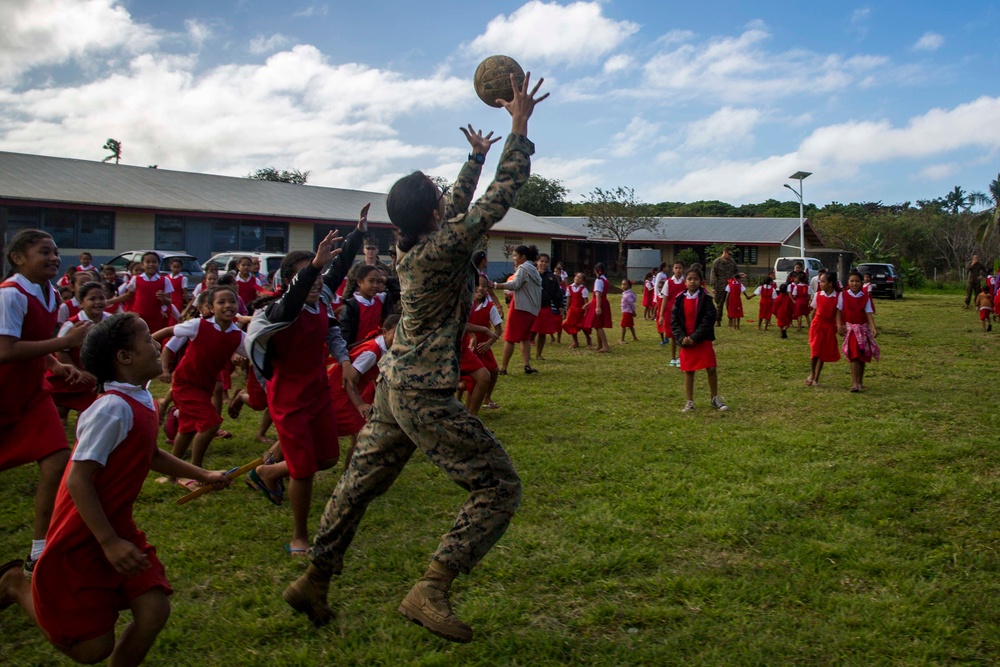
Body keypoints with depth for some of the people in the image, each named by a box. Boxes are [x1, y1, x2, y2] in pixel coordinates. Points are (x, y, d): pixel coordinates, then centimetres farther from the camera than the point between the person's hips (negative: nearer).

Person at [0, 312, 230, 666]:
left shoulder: (142, 402, 2)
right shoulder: (113, 409, -25)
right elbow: (78, 481, -26)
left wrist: (203, 475, 19)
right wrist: (109, 543, -24)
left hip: (118, 527, 8)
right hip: (81, 541, -8)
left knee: (154, 611, -5)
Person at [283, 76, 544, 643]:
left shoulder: (412, 245, 5)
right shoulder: (442, 249, -17)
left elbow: (460, 205, 23)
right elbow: (501, 197, -14)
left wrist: (478, 156, 33)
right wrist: (520, 127, -7)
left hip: (395, 385, 9)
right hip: (427, 396, -9)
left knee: (361, 484, 19)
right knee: (500, 488, -4)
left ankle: (314, 583, 31)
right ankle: (430, 591, -10)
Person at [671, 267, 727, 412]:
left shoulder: (705, 299, -7)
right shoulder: (680, 299, 2)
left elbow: (708, 321, -14)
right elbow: (674, 321, 1)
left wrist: (694, 338, -19)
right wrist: (682, 338, -13)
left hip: (703, 340, -2)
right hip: (685, 341, 2)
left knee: (711, 369, 0)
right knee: (688, 371, 8)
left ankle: (715, 399, 17)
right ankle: (689, 402, 17)